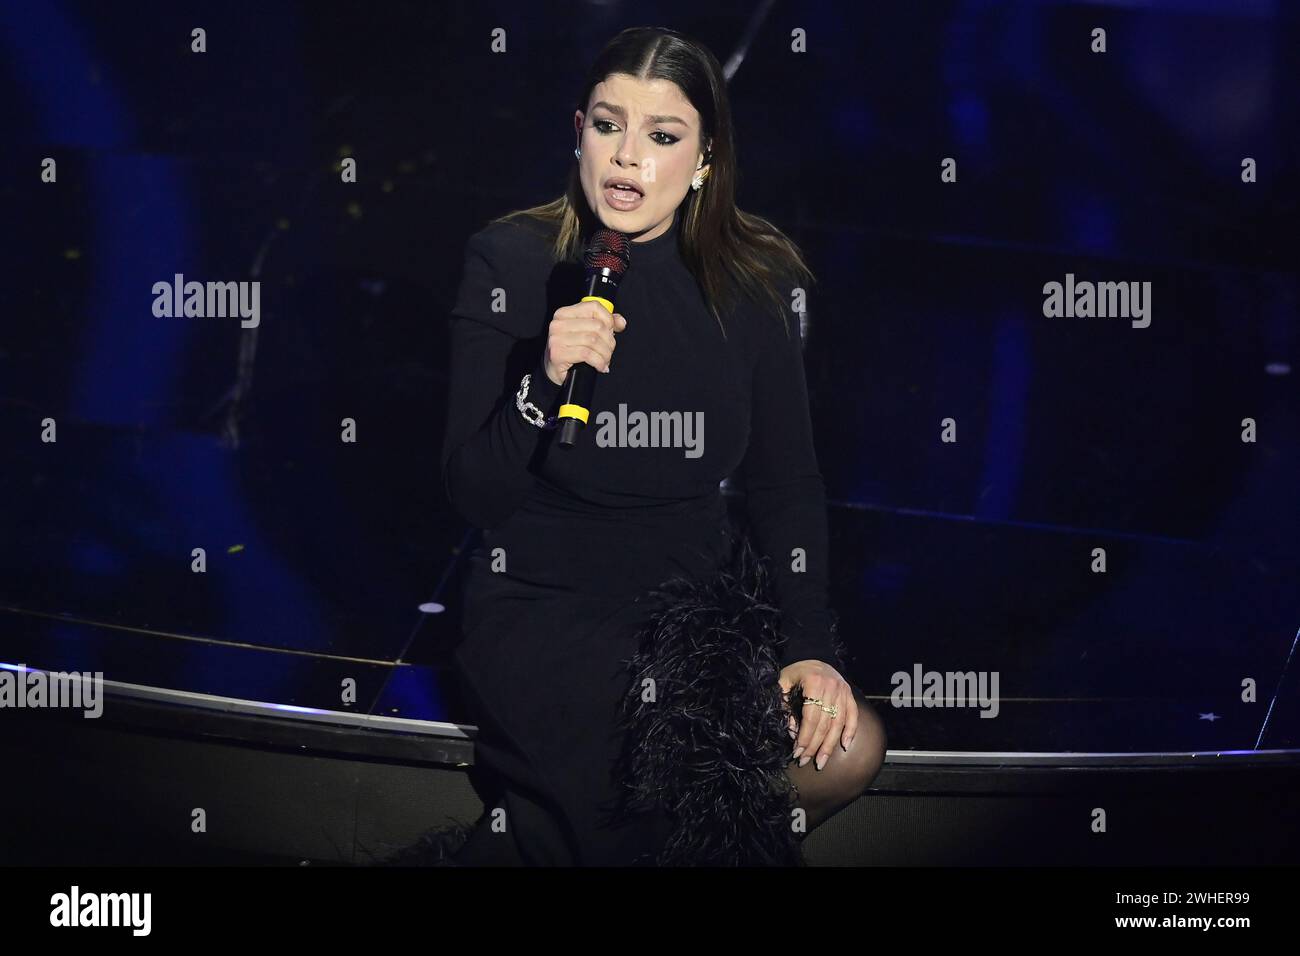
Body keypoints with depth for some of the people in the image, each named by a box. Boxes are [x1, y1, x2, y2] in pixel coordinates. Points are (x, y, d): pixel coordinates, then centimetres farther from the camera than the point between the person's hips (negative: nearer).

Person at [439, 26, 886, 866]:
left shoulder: (751, 278, -1)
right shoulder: (512, 263, -8)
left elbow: (788, 483, 3)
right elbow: (473, 496, -10)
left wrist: (813, 647, -8)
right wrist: (544, 383, -28)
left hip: (698, 600, 4)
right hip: (543, 606, -4)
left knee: (846, 749, -18)